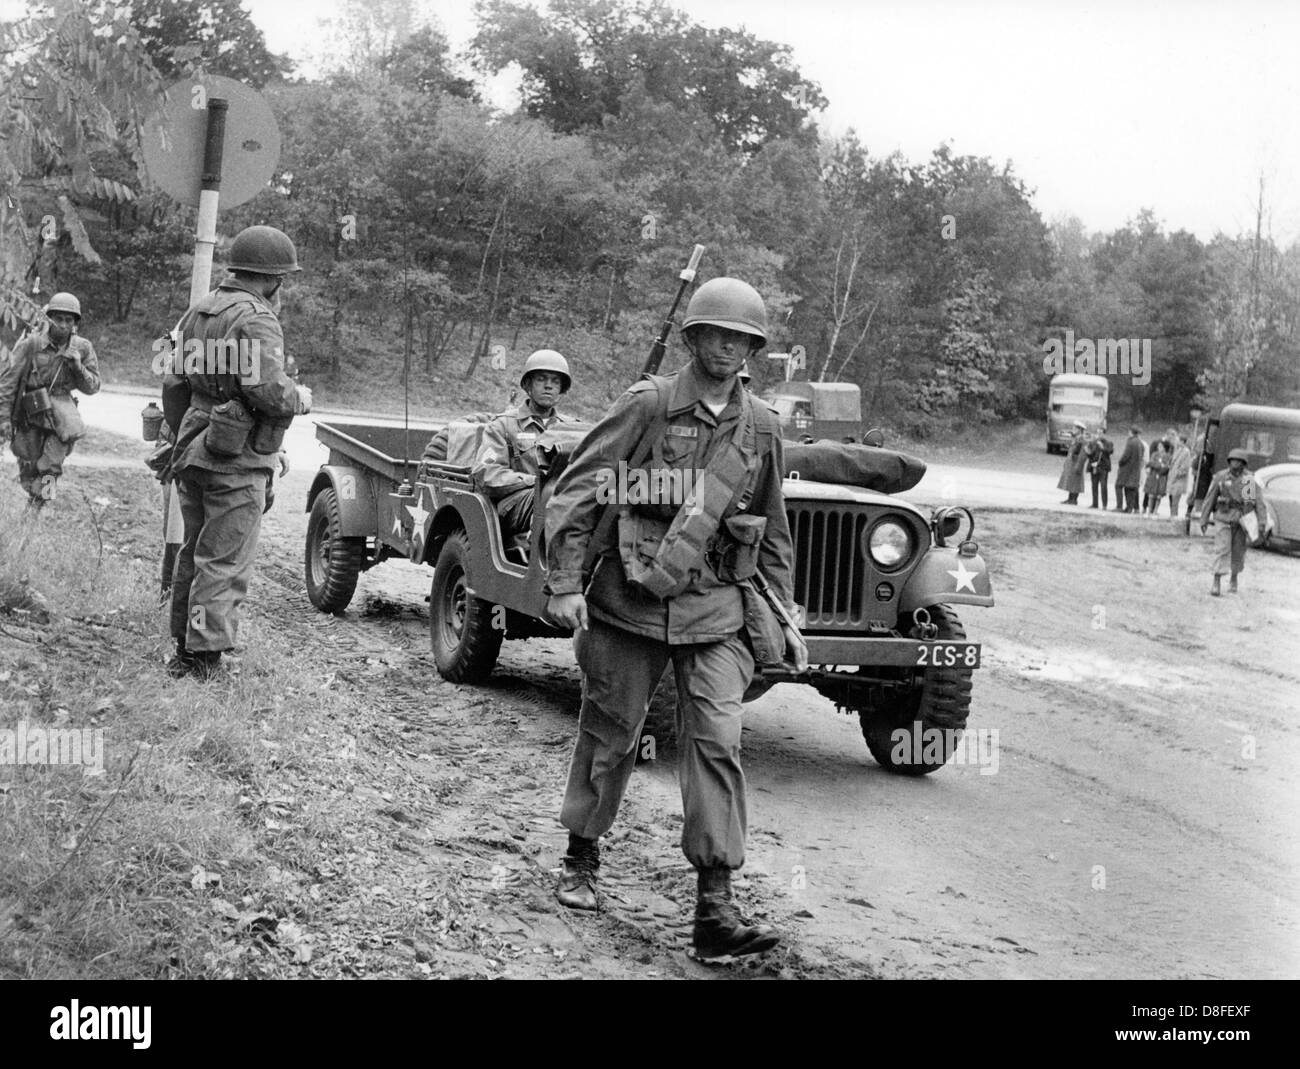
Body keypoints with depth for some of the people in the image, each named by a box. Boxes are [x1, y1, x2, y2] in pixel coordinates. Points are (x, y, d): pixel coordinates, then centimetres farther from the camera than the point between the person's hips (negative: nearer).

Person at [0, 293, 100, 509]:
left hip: (60, 401, 1)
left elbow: (93, 387, 1)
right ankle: (34, 497, 31)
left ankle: (49, 472, -16)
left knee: (73, 428, -33)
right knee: (29, 465, 2)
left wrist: (78, 368, -18)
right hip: (29, 407, -1)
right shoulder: (31, 344, -11)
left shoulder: (83, 348, -3)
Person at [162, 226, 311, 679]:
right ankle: (203, 655, -3)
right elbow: (269, 391, -26)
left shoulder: (198, 312, 13)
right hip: (236, 461, -9)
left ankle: (184, 644, 26)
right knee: (225, 562, -4)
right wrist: (301, 398, -6)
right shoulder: (254, 320, -16)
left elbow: (174, 384, 18)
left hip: (193, 452, 9)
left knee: (194, 553, 17)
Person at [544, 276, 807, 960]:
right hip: (631, 598, -2)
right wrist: (565, 584, -13)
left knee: (716, 742, -9)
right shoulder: (648, 405, -5)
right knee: (609, 735, 10)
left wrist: (782, 614, 17)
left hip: (718, 607, 2)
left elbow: (772, 530, 20)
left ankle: (715, 909, -9)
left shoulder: (760, 427, 9)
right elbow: (574, 490, -6)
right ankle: (581, 859, 33)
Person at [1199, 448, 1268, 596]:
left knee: (1238, 552, 10)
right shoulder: (1220, 477, -2)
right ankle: (1216, 583, -9)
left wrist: (1262, 521, -15)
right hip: (1223, 519, -1)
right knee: (1222, 550, -9)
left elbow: (1259, 501, -6)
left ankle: (1233, 580, 31)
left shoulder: (1250, 479, -3)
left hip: (1241, 520, 1)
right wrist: (1204, 520, 4)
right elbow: (1209, 499, 4)